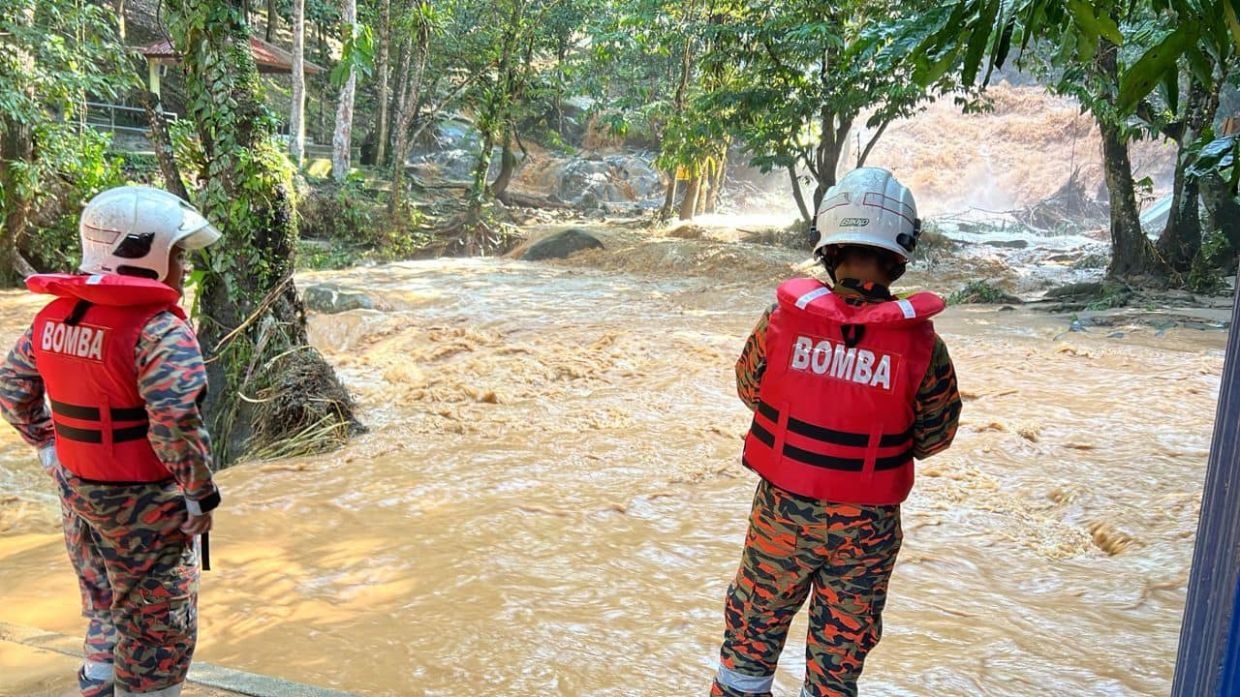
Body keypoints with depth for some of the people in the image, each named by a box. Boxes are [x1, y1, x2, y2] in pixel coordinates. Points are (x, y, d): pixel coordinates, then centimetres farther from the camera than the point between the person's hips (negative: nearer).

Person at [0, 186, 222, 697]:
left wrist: (48, 447, 17)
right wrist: (201, 497, -17)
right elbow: (175, 425, -29)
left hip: (77, 491, 8)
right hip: (141, 502, -8)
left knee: (107, 609, 27)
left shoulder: (54, 316, 3)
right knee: (156, 629, 9)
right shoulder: (159, 330, -23)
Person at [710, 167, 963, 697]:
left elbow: (750, 390, 2)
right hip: (867, 527, 0)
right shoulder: (922, 345, -16)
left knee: (752, 632, 21)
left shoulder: (782, 320, -16)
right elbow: (934, 439, -2)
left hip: (783, 510, 0)